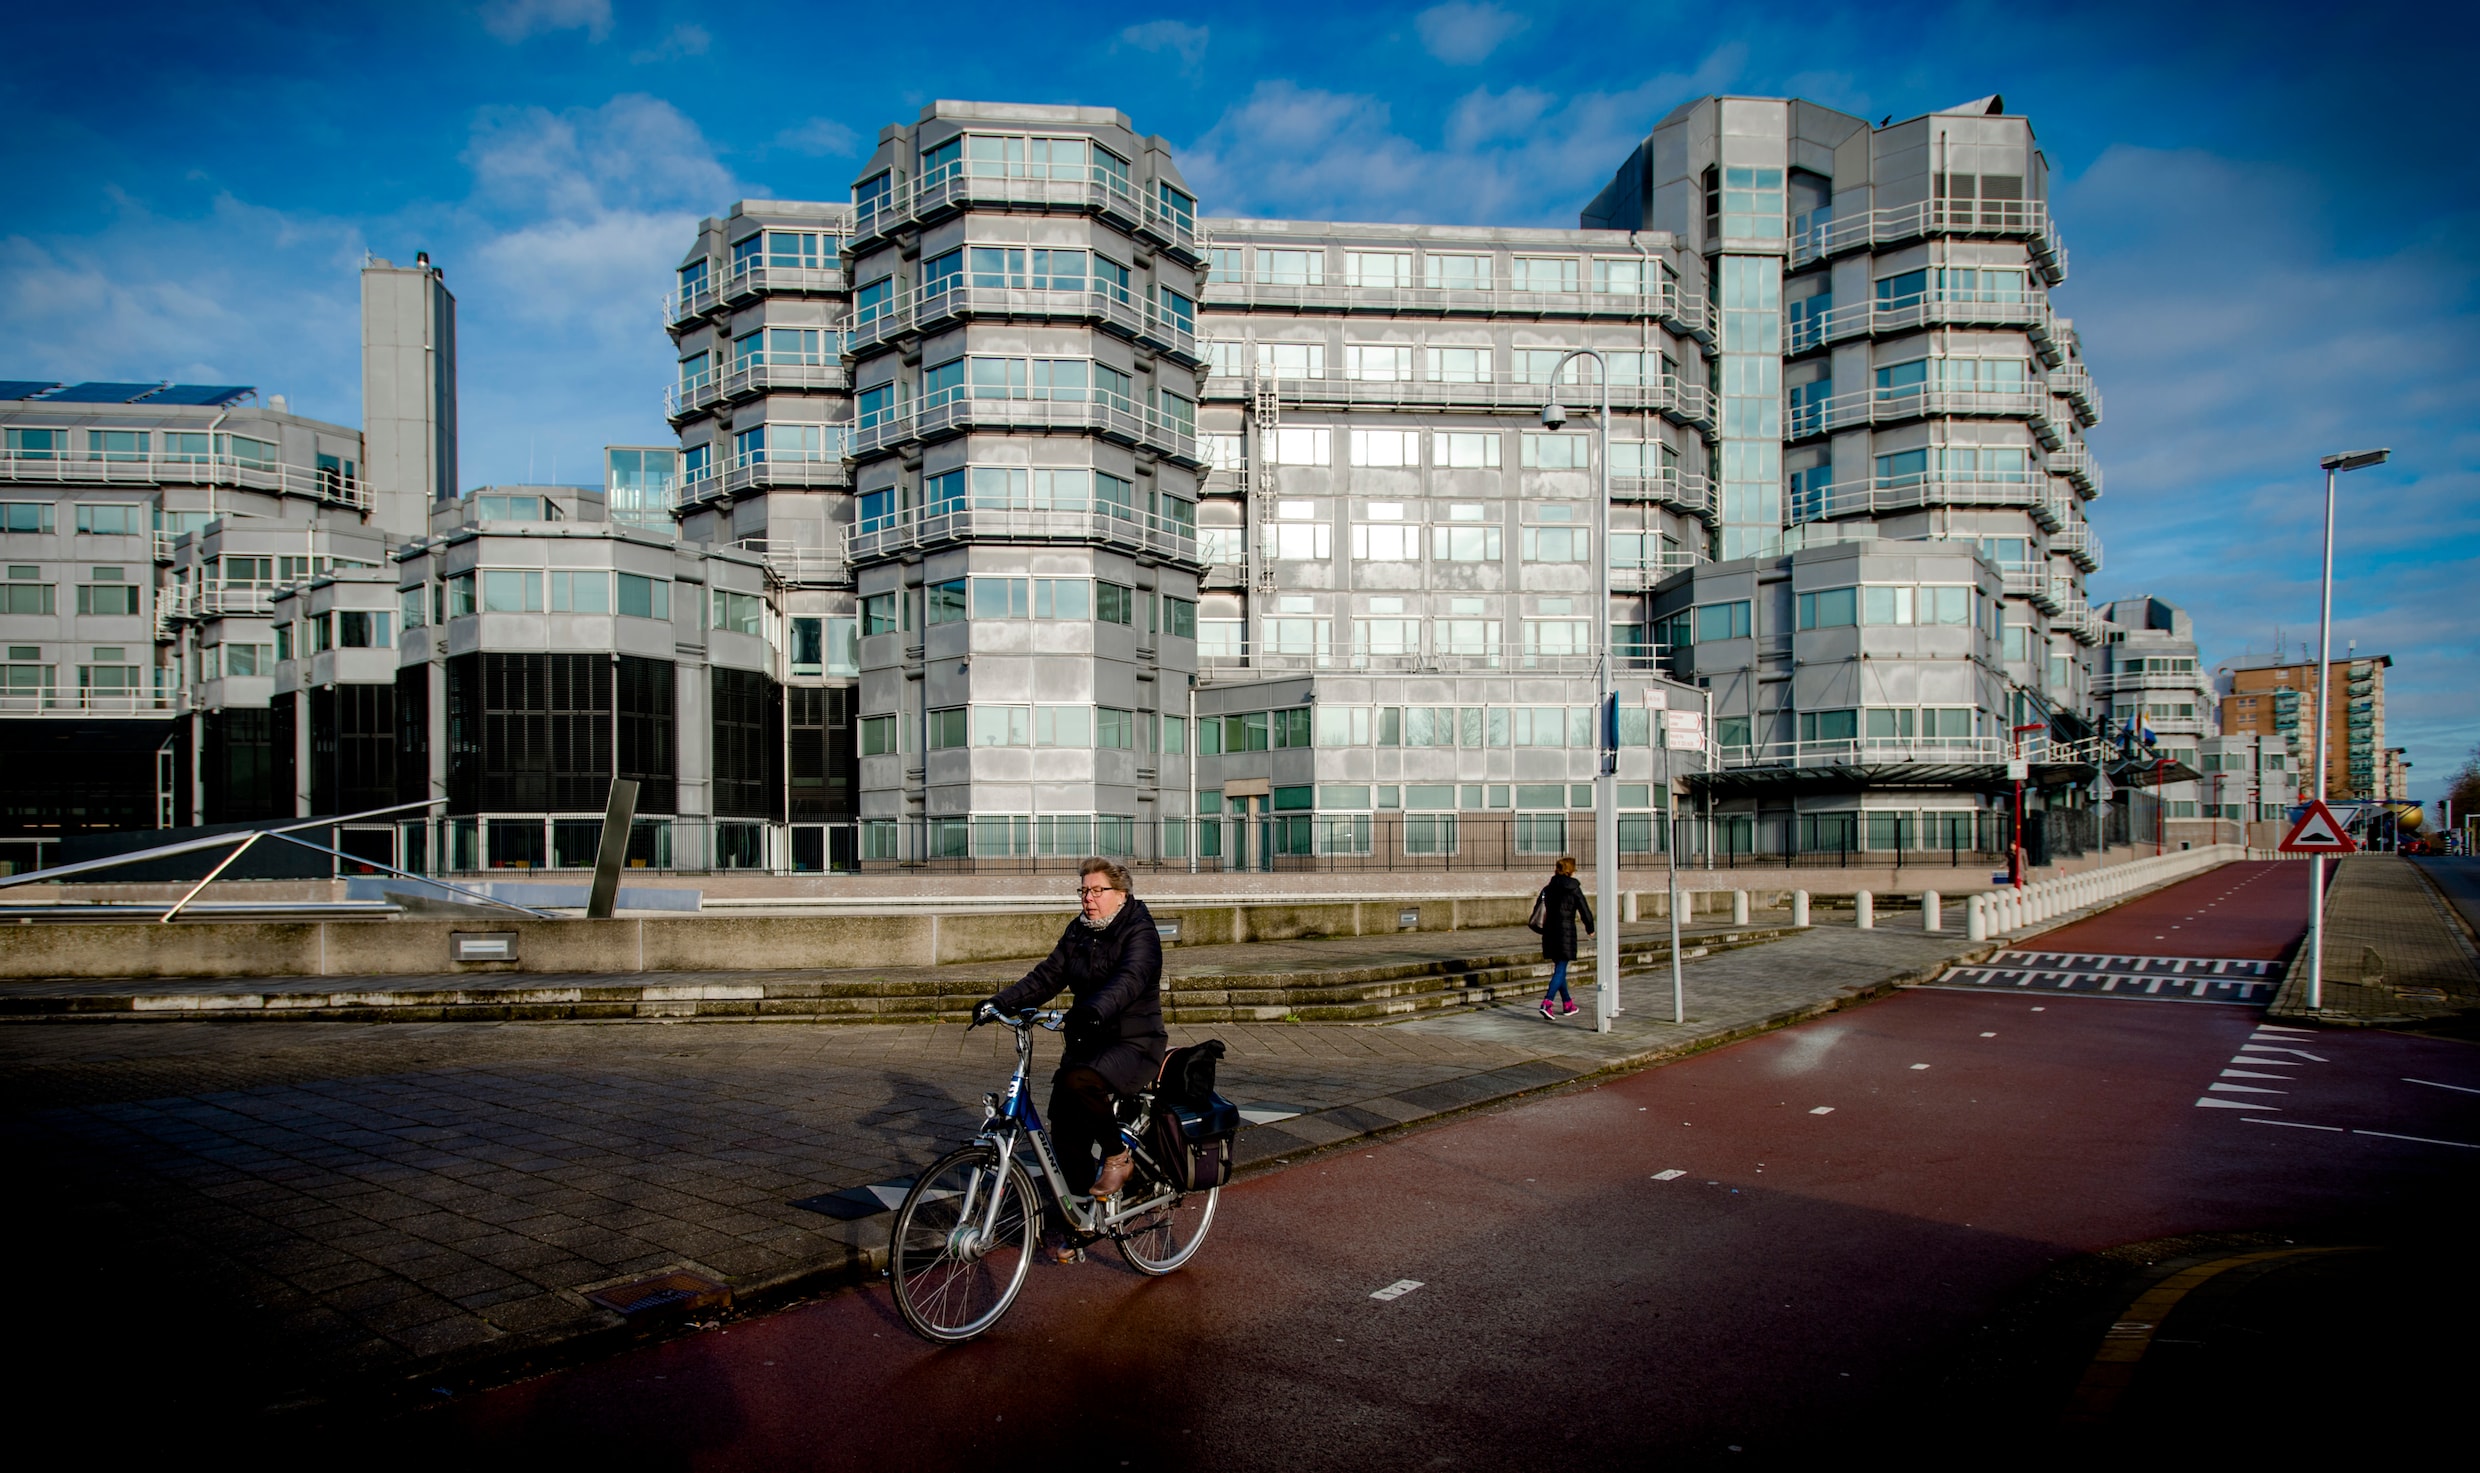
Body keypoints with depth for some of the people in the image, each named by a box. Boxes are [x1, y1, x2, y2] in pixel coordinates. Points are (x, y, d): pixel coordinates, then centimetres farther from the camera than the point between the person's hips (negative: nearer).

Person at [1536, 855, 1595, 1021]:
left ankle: (1568, 1004, 28)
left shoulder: (1548, 888, 6)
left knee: (1559, 968, 17)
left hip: (1550, 932, 6)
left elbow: (1539, 911, 7)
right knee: (1560, 970, -6)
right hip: (1566, 933, -6)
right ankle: (1546, 1003, -21)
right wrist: (1590, 928, 12)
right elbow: (1585, 911, -5)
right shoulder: (1573, 889, -8)